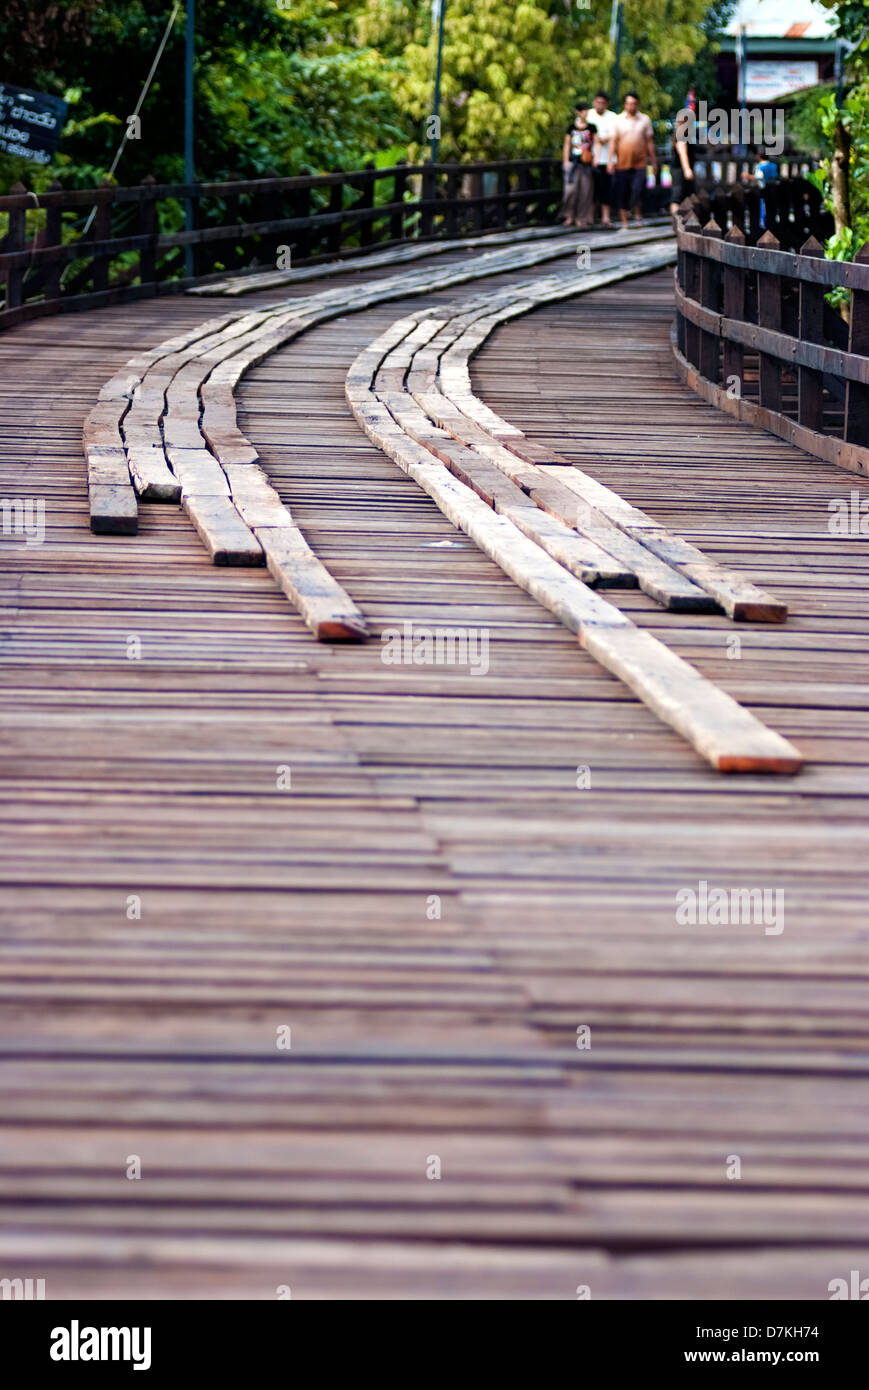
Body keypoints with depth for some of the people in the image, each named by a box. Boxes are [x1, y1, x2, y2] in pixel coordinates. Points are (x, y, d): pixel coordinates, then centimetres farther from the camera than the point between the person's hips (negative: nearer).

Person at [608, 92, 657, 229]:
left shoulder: (645, 120, 8)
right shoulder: (618, 120, 6)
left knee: (638, 189, -13)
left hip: (640, 162, 0)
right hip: (623, 163, 0)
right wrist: (611, 160, -4)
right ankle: (624, 221, 9)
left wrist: (654, 161, 11)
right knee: (622, 193, 0)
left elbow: (649, 142, 12)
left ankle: (638, 215, 9)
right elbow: (614, 142, 5)